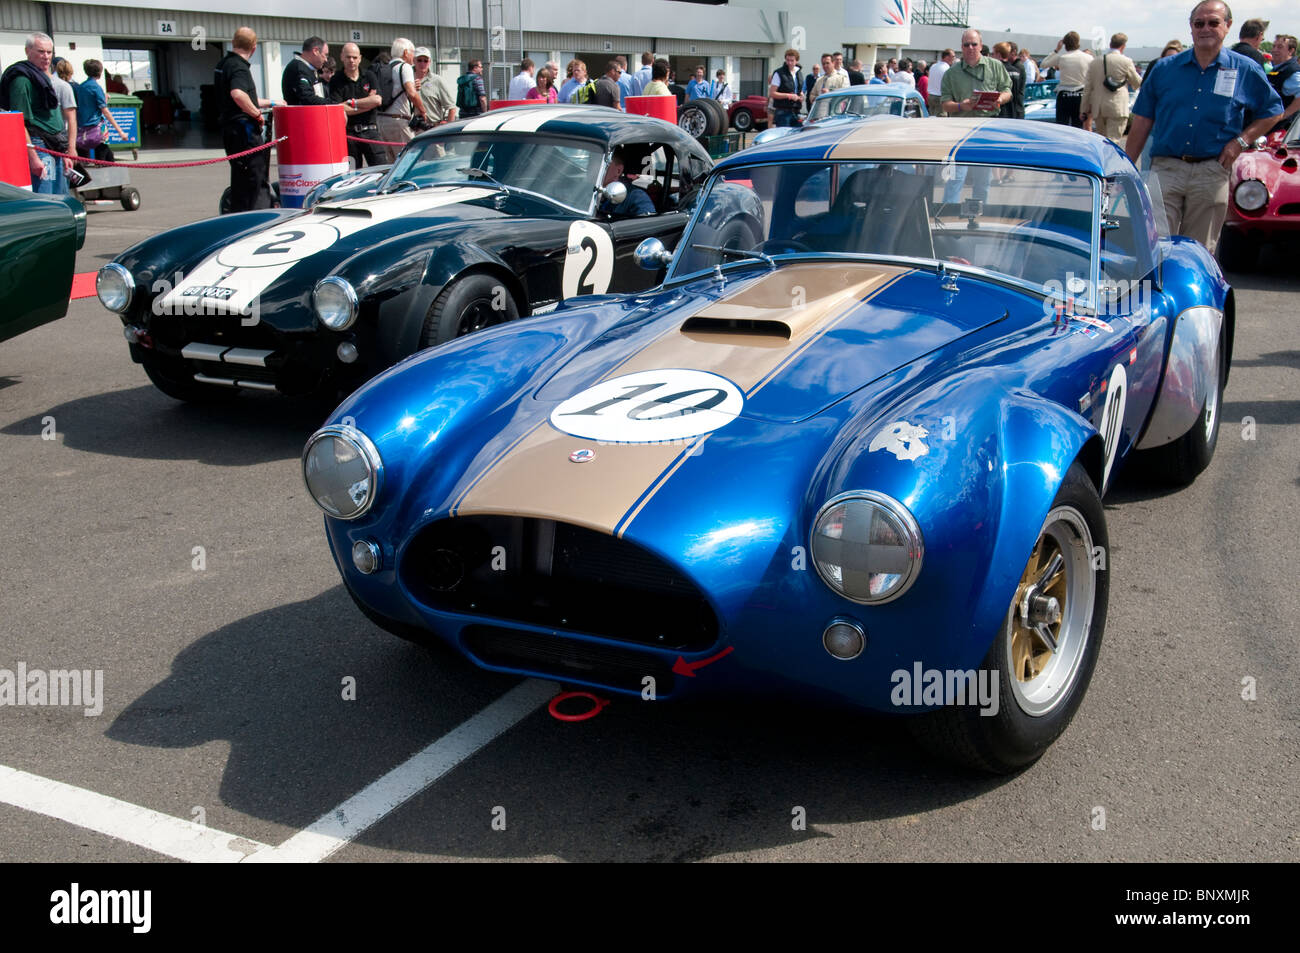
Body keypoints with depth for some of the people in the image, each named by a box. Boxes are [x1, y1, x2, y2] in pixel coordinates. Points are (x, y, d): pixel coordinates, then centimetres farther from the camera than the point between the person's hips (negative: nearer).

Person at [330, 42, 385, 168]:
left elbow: (377, 100, -2)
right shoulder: (336, 81, 2)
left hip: (370, 130, 2)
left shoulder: (369, 77, 10)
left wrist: (351, 102, -5)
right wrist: (368, 102, -6)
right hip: (349, 133, -2)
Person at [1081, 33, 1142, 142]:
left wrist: (1085, 110, 13)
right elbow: (1137, 83, 8)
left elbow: (1088, 87, 8)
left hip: (1097, 108, 5)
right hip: (1117, 108, -5)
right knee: (1113, 141, -6)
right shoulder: (1126, 61, -6)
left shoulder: (1095, 61, 6)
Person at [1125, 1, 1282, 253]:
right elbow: (1141, 123, 8)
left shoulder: (1245, 70, 5)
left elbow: (1273, 111, 15)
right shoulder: (1164, 68, 6)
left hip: (1211, 174, 0)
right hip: (1165, 169, 0)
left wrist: (1241, 140, 0)